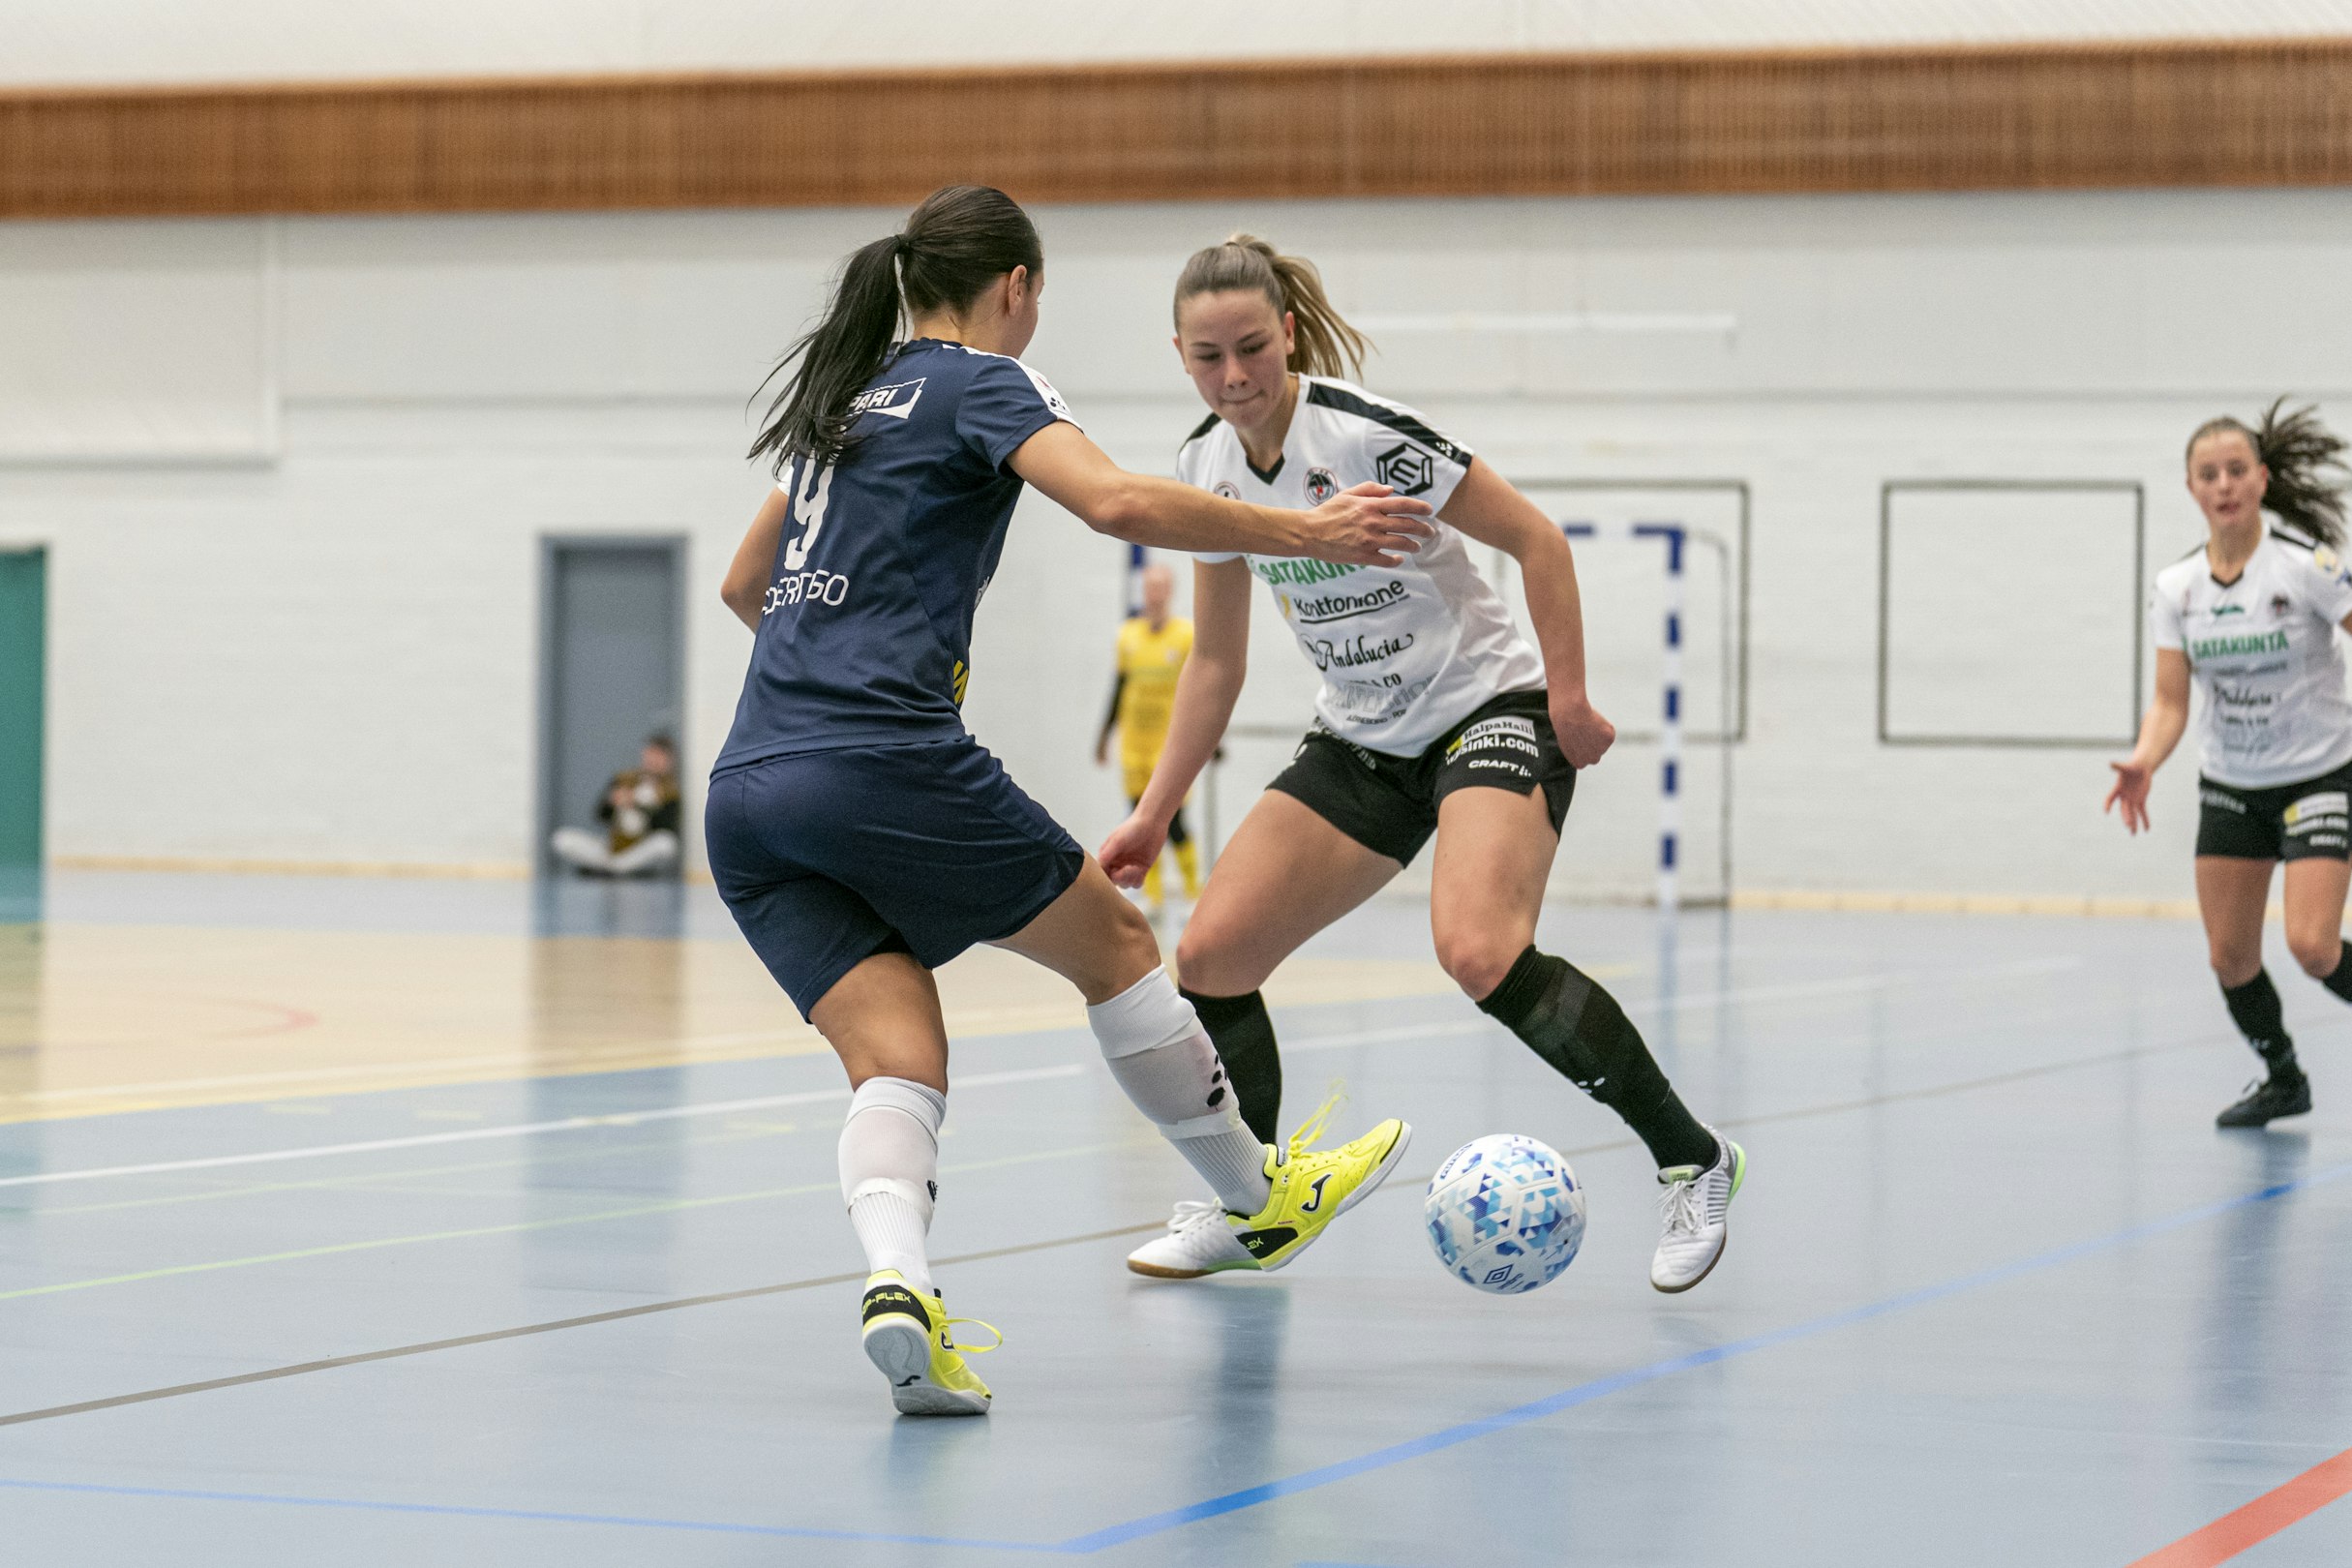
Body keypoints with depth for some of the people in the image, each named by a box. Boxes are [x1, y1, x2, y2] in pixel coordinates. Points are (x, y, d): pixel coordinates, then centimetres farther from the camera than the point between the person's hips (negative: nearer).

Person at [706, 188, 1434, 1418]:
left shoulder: (848, 398, 24)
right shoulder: (978, 383, 2)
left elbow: (744, 586, 36)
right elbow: (1121, 503, -16)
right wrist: (1305, 532, -8)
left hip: (748, 800, 7)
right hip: (889, 764, -7)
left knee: (895, 1065, -1)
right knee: (1113, 940, 14)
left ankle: (895, 1281, -29)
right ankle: (1261, 1199, 28)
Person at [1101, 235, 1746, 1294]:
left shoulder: (1363, 434, -20)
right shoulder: (1206, 469, 0)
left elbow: (1538, 540, -14)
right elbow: (1216, 661, 11)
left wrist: (1569, 699, -15)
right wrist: (1153, 816, 9)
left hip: (1488, 710, -7)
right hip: (1361, 744, 7)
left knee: (1480, 953, -30)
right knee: (1209, 956, -4)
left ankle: (1692, 1161, -16)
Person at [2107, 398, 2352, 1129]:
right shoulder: (2175, 588, -3)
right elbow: (2171, 697, -4)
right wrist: (2143, 763, -23)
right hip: (2229, 787, 4)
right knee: (2229, 956, 4)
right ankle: (2282, 1078, 28)